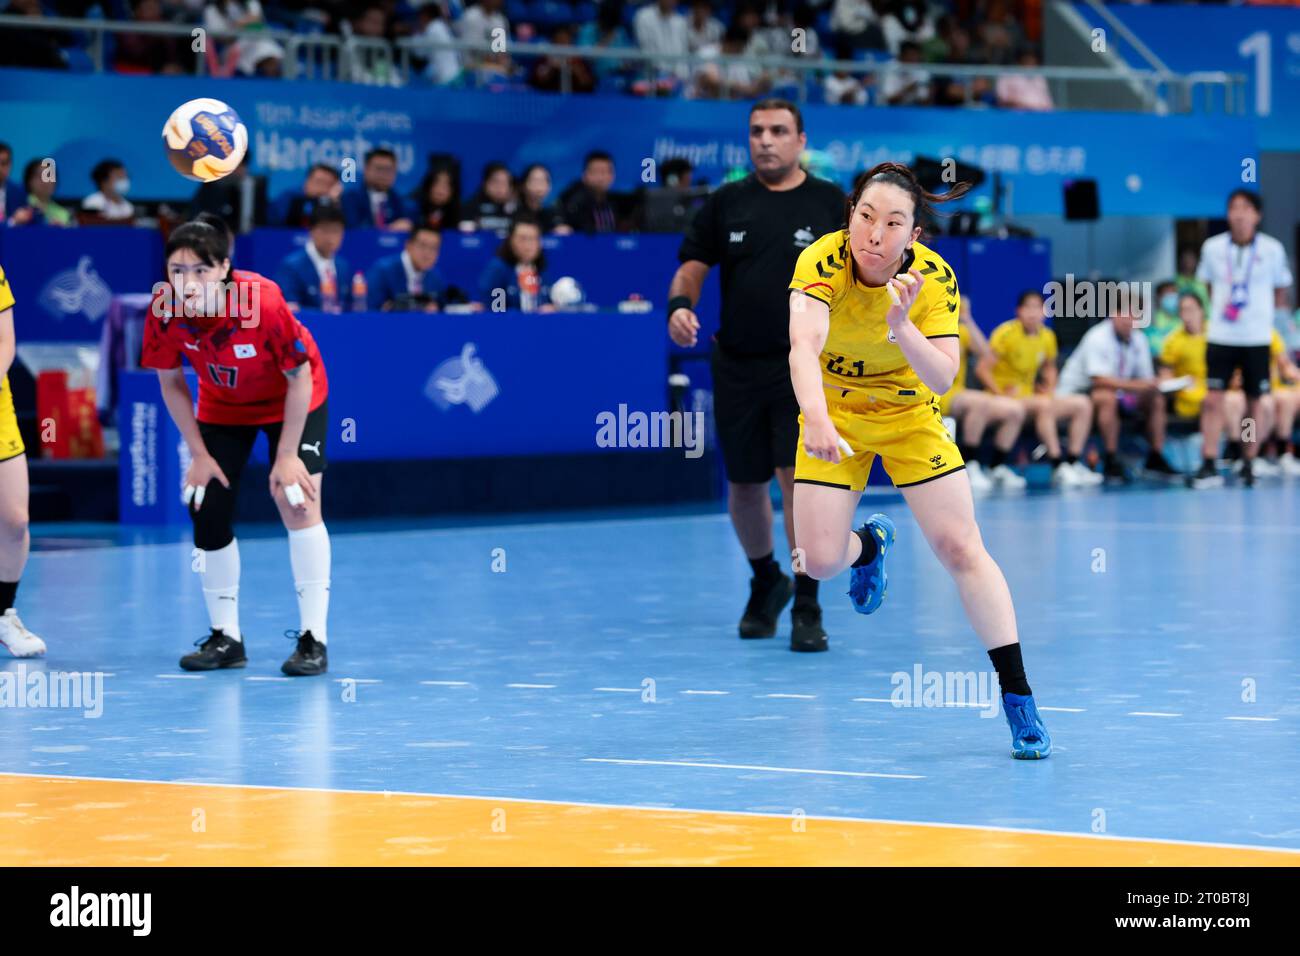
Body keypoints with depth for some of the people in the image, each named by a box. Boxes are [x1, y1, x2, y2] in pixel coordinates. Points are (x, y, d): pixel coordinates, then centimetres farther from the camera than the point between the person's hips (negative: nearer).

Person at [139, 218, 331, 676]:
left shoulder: (263, 301, -37)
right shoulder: (164, 312, -26)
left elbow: (300, 377, -24)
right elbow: (171, 383, -8)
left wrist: (287, 455, -22)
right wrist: (199, 454, -9)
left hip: (289, 399, -4)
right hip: (222, 406, 4)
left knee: (297, 502, -15)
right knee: (208, 510, -1)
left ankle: (313, 639, -10)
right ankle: (225, 638, 13)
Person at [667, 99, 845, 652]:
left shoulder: (831, 203, 1)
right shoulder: (726, 203, 7)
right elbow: (692, 267, 8)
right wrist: (680, 305, -13)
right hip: (737, 367, 3)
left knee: (799, 476, -16)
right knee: (744, 485, 11)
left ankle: (806, 607, -9)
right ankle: (767, 582, 37)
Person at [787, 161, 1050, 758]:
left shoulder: (933, 278, -24)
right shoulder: (823, 262, -28)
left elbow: (943, 378, -31)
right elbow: (803, 346, -44)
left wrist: (901, 326, -48)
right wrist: (817, 420, -61)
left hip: (910, 414, 0)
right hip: (834, 413, 0)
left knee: (961, 548, -11)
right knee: (820, 560, -6)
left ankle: (1017, 697, -5)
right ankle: (871, 544, 33)